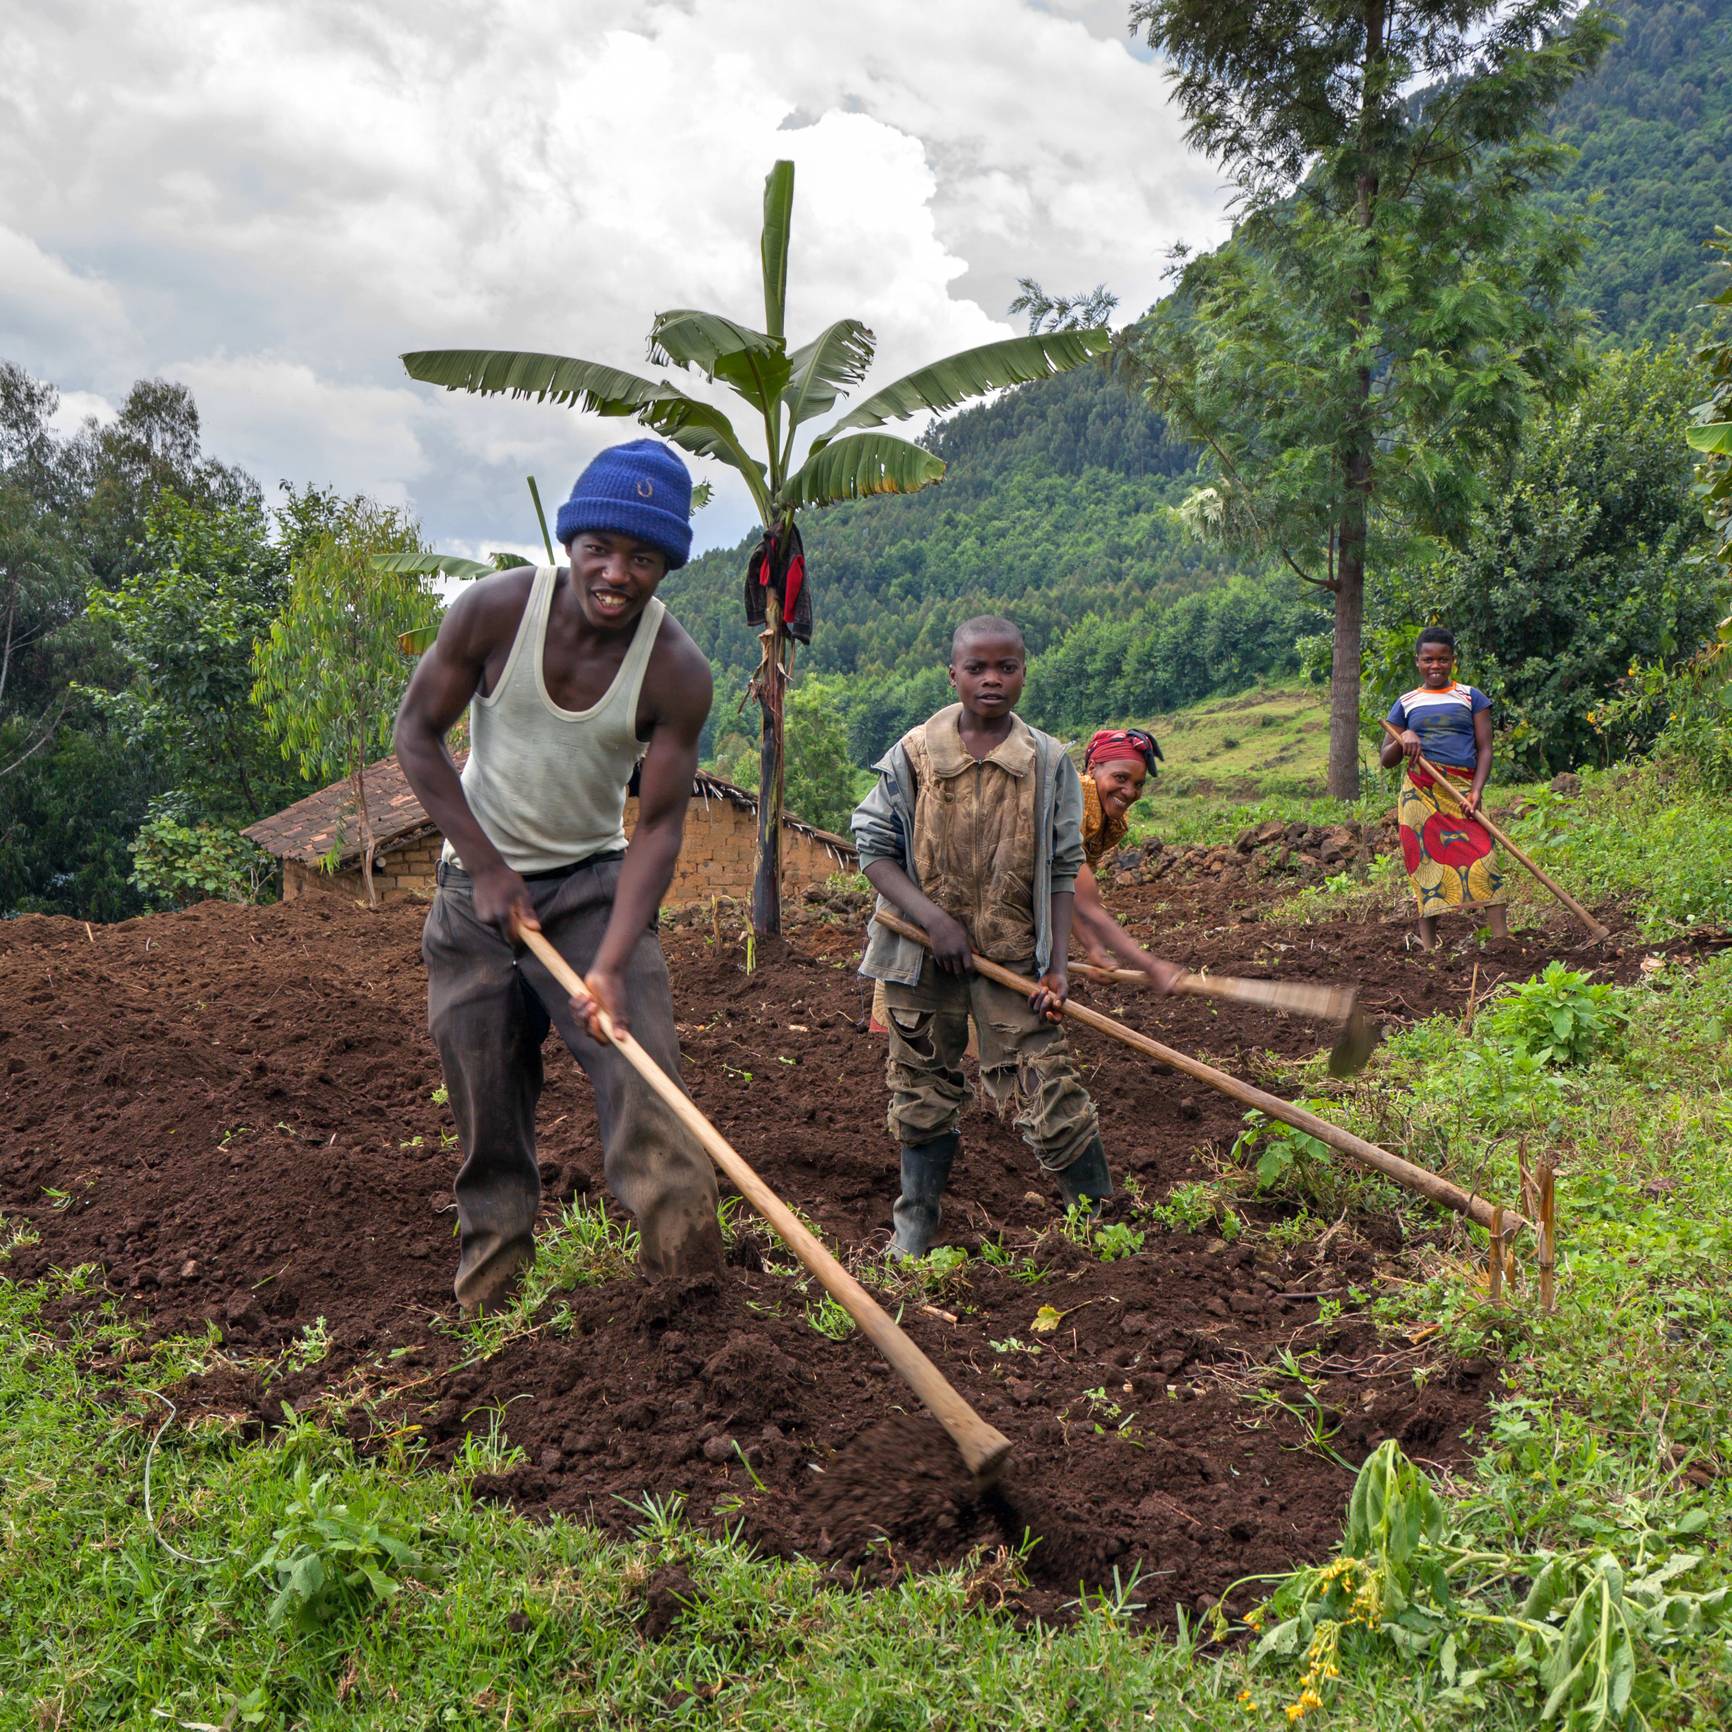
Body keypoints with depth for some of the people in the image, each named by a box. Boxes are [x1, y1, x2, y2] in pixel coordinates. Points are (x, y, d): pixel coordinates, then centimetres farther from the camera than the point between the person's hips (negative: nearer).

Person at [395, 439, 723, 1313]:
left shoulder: (676, 671, -16)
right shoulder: (497, 609, -15)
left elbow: (659, 826, -15)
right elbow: (416, 732, -6)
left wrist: (611, 963, -27)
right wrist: (487, 867, -12)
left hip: (595, 882, -1)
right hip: (479, 883, 1)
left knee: (645, 1083, -18)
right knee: (488, 1117, 5)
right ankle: (483, 1305, 18)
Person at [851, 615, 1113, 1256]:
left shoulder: (1049, 761, 0)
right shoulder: (914, 753, -2)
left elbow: (1062, 870, 4)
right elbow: (874, 847, -2)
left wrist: (1057, 965, -4)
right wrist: (935, 919, -14)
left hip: (1015, 957, -1)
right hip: (922, 957, 1)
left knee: (1050, 1093, -5)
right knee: (922, 1096, 12)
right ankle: (915, 1228, 29)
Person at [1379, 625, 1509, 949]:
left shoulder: (1471, 697, 11)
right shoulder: (1406, 703, 13)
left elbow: (1485, 749, 5)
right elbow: (1386, 760, 14)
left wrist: (1476, 792, -10)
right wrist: (1403, 740, -9)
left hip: (1461, 791, -1)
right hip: (1419, 792, 1)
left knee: (1482, 858, -14)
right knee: (1425, 862, -3)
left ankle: (1502, 939, -17)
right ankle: (1428, 948, 0)